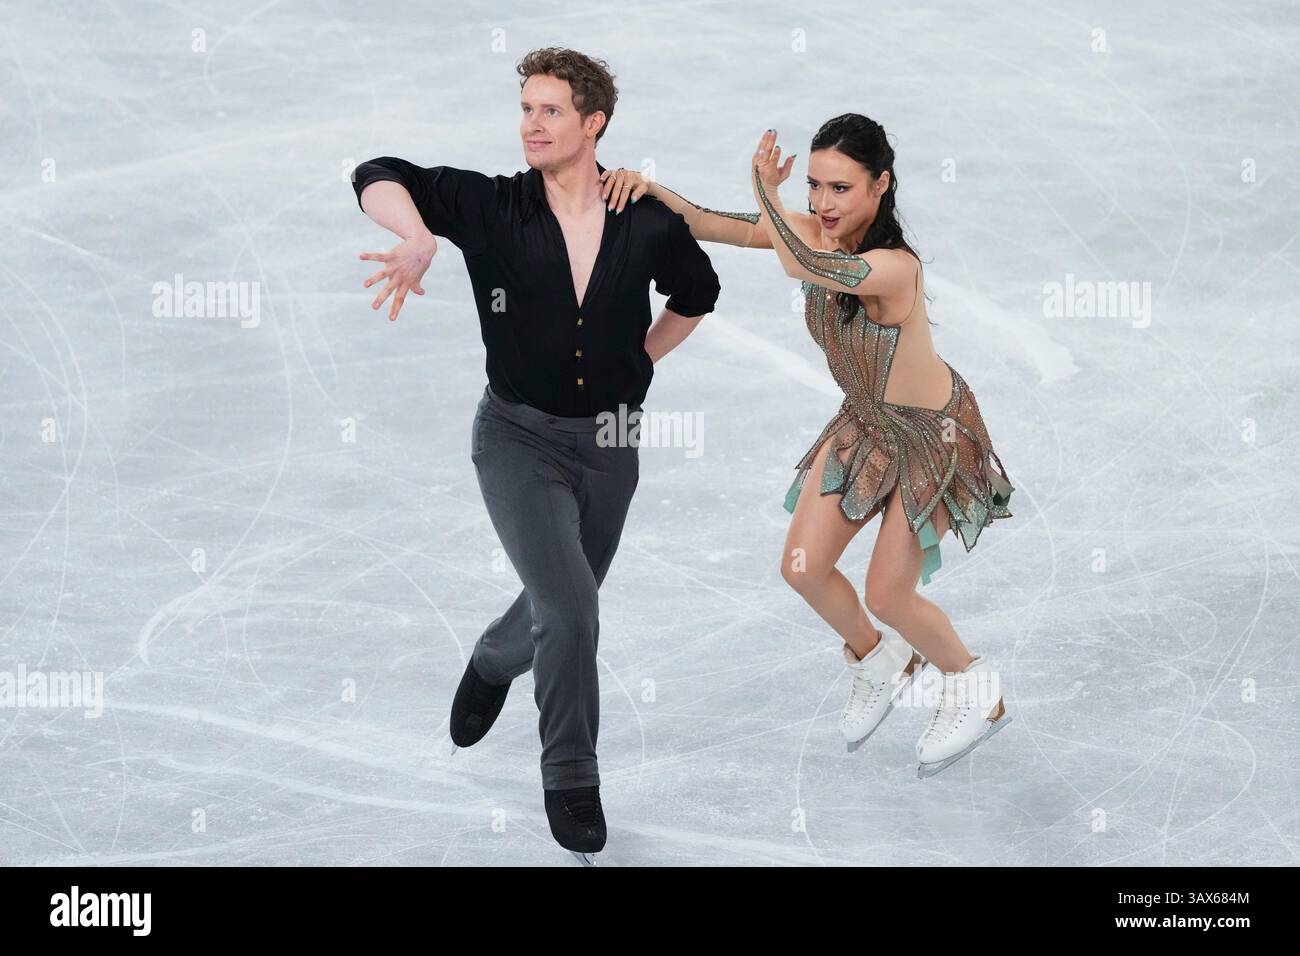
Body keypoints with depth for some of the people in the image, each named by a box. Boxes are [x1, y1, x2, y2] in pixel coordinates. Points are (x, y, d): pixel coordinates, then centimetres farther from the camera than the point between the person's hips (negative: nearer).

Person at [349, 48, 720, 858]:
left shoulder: (650, 225, -7)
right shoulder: (493, 207, -13)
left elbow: (698, 292, 14)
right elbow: (378, 175, -20)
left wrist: (639, 361, 8)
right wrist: (418, 239, -38)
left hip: (608, 441, 3)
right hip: (520, 437, -3)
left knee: (565, 606, 19)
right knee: (570, 607, -17)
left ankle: (492, 664, 54)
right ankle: (571, 778, 3)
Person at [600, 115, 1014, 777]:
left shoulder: (895, 267, -36)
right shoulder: (812, 233, -14)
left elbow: (799, 265, -53)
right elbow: (716, 226, -18)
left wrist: (765, 189, -39)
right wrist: (654, 190, -36)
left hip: (932, 432, -7)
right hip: (865, 422, 7)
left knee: (887, 594, 1)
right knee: (803, 568, 6)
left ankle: (975, 692, 30)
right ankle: (880, 664, 36)